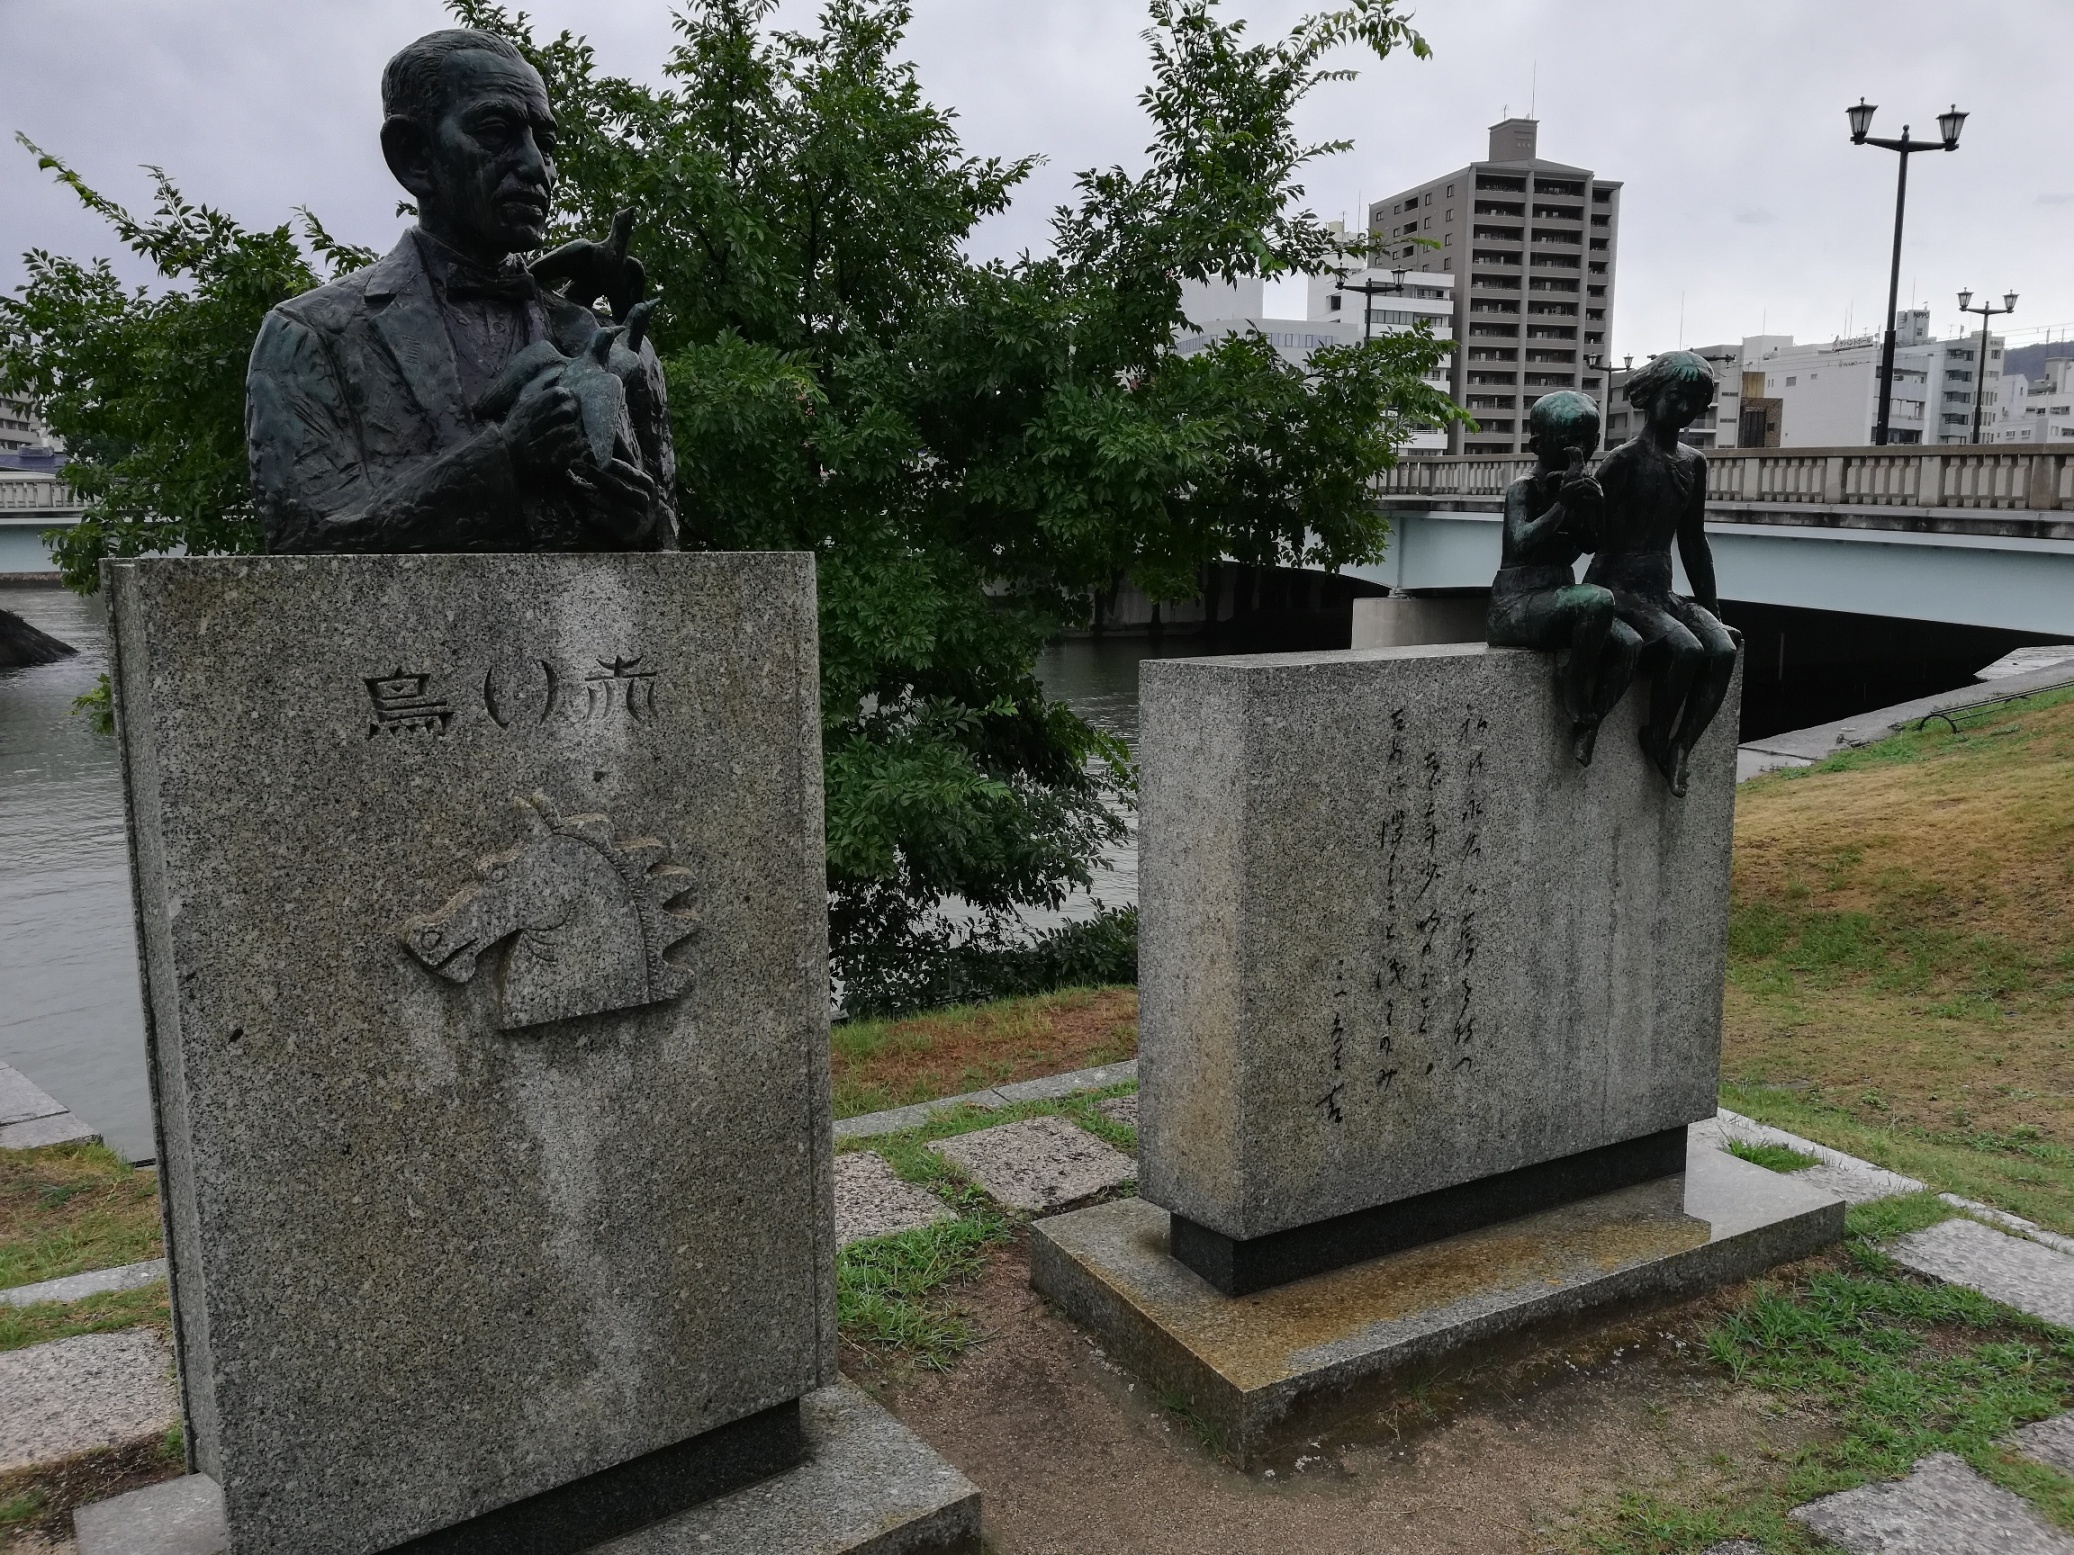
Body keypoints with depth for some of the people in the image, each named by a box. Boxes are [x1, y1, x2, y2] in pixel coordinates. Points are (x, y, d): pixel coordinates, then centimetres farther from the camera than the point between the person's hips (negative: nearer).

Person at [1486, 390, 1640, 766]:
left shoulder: (1583, 487, 12)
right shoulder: (1523, 489, -7)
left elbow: (1591, 545, 2)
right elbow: (1520, 542, -25)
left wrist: (1590, 506, -14)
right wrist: (1562, 505, -33)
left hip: (1560, 600, 7)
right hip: (1518, 605, -7)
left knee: (1628, 643, -20)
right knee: (1598, 600, -33)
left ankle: (1586, 728, -13)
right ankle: (1575, 702, -18)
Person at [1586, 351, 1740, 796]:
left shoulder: (1693, 463, 14)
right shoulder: (1625, 460, -8)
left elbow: (1693, 541, 20)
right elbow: (1596, 537, -7)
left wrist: (1713, 611, 19)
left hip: (1661, 591, 7)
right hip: (1617, 588, -7)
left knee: (1723, 650, -21)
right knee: (1686, 648, -30)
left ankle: (1678, 751, -16)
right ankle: (1657, 743, -10)